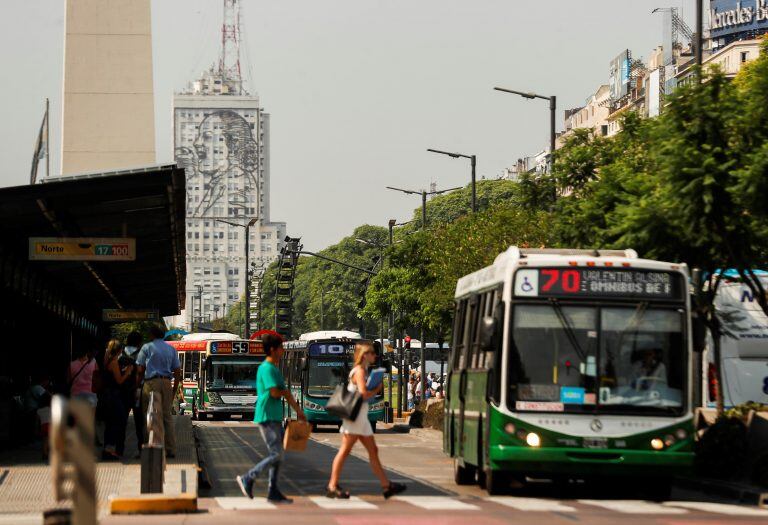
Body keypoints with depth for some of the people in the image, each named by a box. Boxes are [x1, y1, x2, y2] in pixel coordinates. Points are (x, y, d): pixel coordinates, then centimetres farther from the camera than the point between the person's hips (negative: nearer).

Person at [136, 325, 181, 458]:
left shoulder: (147, 348, 2)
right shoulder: (171, 349, 15)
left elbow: (140, 370, -2)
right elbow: (177, 371, 13)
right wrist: (174, 389, 17)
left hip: (151, 382, -4)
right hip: (167, 383, 4)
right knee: (167, 416, 10)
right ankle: (171, 449, 8)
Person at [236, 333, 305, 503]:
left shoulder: (275, 369, 16)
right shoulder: (267, 369, -15)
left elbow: (286, 393, 21)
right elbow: (274, 393, -22)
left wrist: (298, 410, 21)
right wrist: (285, 392, -1)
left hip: (275, 418, 10)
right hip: (267, 417, -10)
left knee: (278, 455, 9)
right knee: (275, 455, -10)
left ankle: (273, 492, 12)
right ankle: (247, 479, -2)